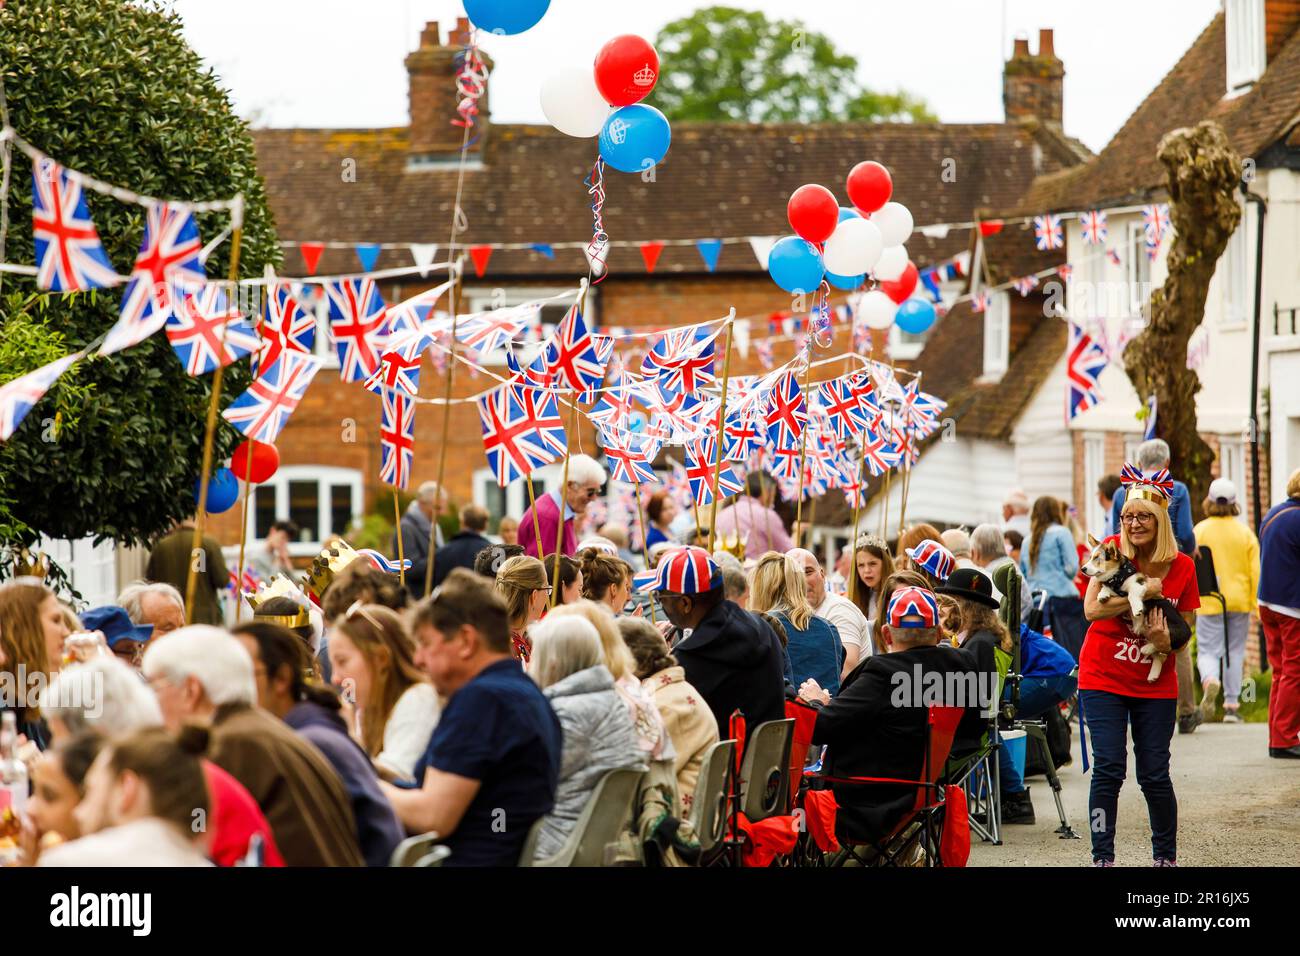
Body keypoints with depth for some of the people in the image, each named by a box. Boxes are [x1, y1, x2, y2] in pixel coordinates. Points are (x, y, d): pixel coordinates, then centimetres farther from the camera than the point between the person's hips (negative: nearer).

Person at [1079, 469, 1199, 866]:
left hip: (1155, 685, 1)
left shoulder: (1182, 567, -3)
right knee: (1108, 769, -8)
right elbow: (1092, 609, -21)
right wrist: (1144, 592, -23)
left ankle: (1166, 856, 19)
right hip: (1103, 679, -1)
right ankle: (1102, 857, 0)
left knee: (1155, 774, 2)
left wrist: (1166, 642, -17)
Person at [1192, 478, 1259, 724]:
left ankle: (1210, 681, -31)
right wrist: (1257, 604, 5)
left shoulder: (1199, 530, -5)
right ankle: (1231, 706, 13)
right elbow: (1255, 570, -1)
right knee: (1235, 652, 13)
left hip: (1209, 602, -2)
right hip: (1239, 601, 2)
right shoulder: (1245, 532, 0)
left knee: (1208, 650, 1)